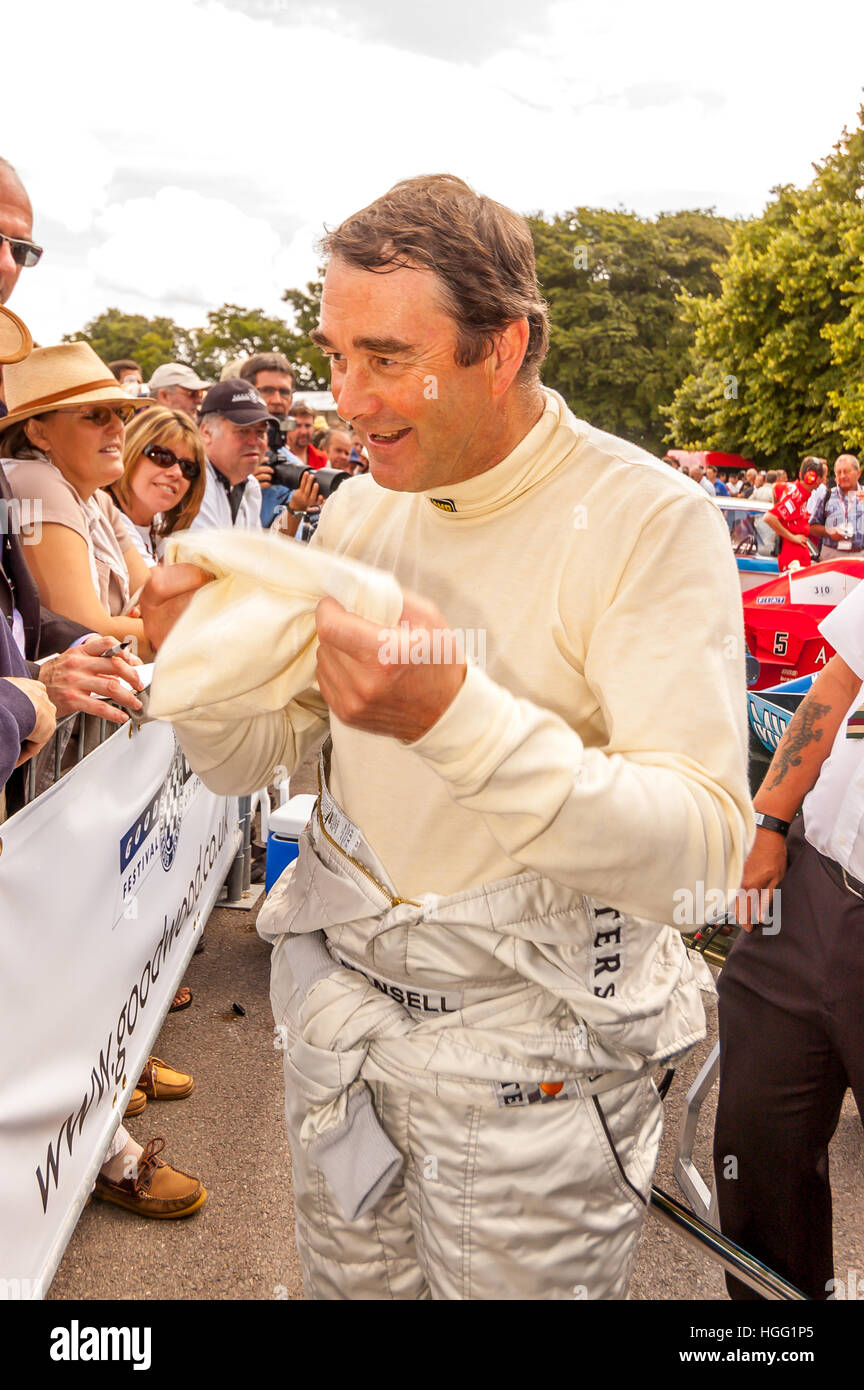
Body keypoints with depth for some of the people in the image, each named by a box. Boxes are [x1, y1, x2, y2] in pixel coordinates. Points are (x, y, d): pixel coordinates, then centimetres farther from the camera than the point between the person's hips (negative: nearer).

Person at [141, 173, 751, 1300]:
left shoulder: (651, 521, -17)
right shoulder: (358, 509, 1)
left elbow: (704, 840, -25)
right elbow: (247, 760, 5)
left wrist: (453, 716, -38)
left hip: (532, 1036, -5)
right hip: (339, 990, 5)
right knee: (348, 1281, 21)